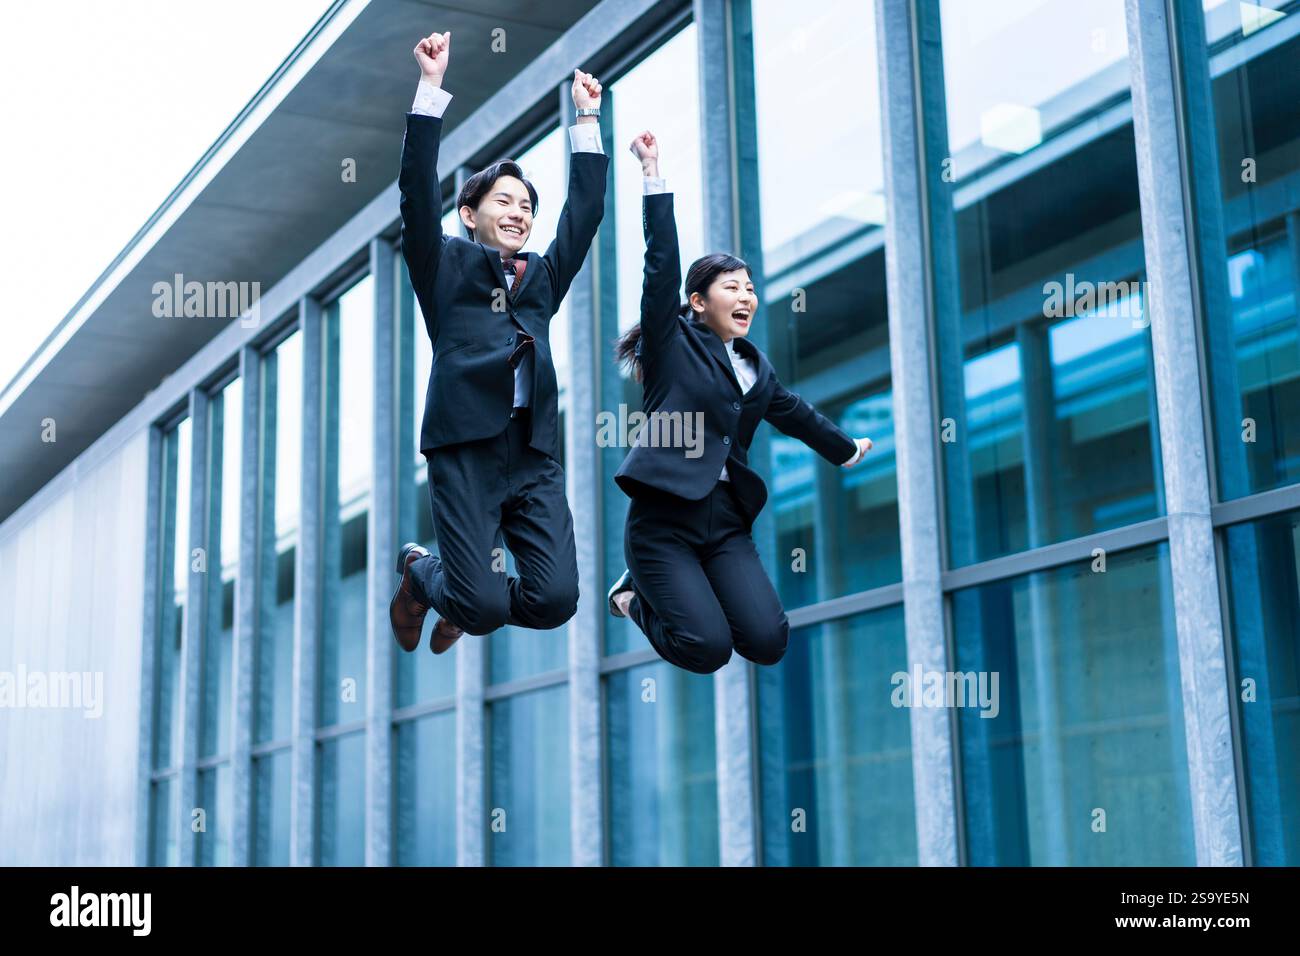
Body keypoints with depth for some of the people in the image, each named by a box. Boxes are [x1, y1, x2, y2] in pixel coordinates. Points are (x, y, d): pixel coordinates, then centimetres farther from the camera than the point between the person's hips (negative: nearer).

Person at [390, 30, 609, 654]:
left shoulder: (542, 277, 21)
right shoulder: (447, 268, 9)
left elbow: (584, 211, 19)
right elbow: (418, 193, -3)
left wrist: (586, 119, 17)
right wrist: (432, 86, -7)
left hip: (535, 452, 5)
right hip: (466, 449, -4)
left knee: (555, 601, -10)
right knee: (483, 609, -14)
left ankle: (469, 603, 24)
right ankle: (419, 573, 22)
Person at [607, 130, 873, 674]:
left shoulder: (755, 365, 17)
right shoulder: (671, 344, 1)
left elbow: (794, 413, 33)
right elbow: (662, 265, -9)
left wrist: (846, 449, 46)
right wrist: (652, 173, -12)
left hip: (727, 519, 6)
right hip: (664, 517, -6)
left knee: (768, 643, -11)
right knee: (707, 650, -19)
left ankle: (679, 593, 18)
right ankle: (635, 594, 13)